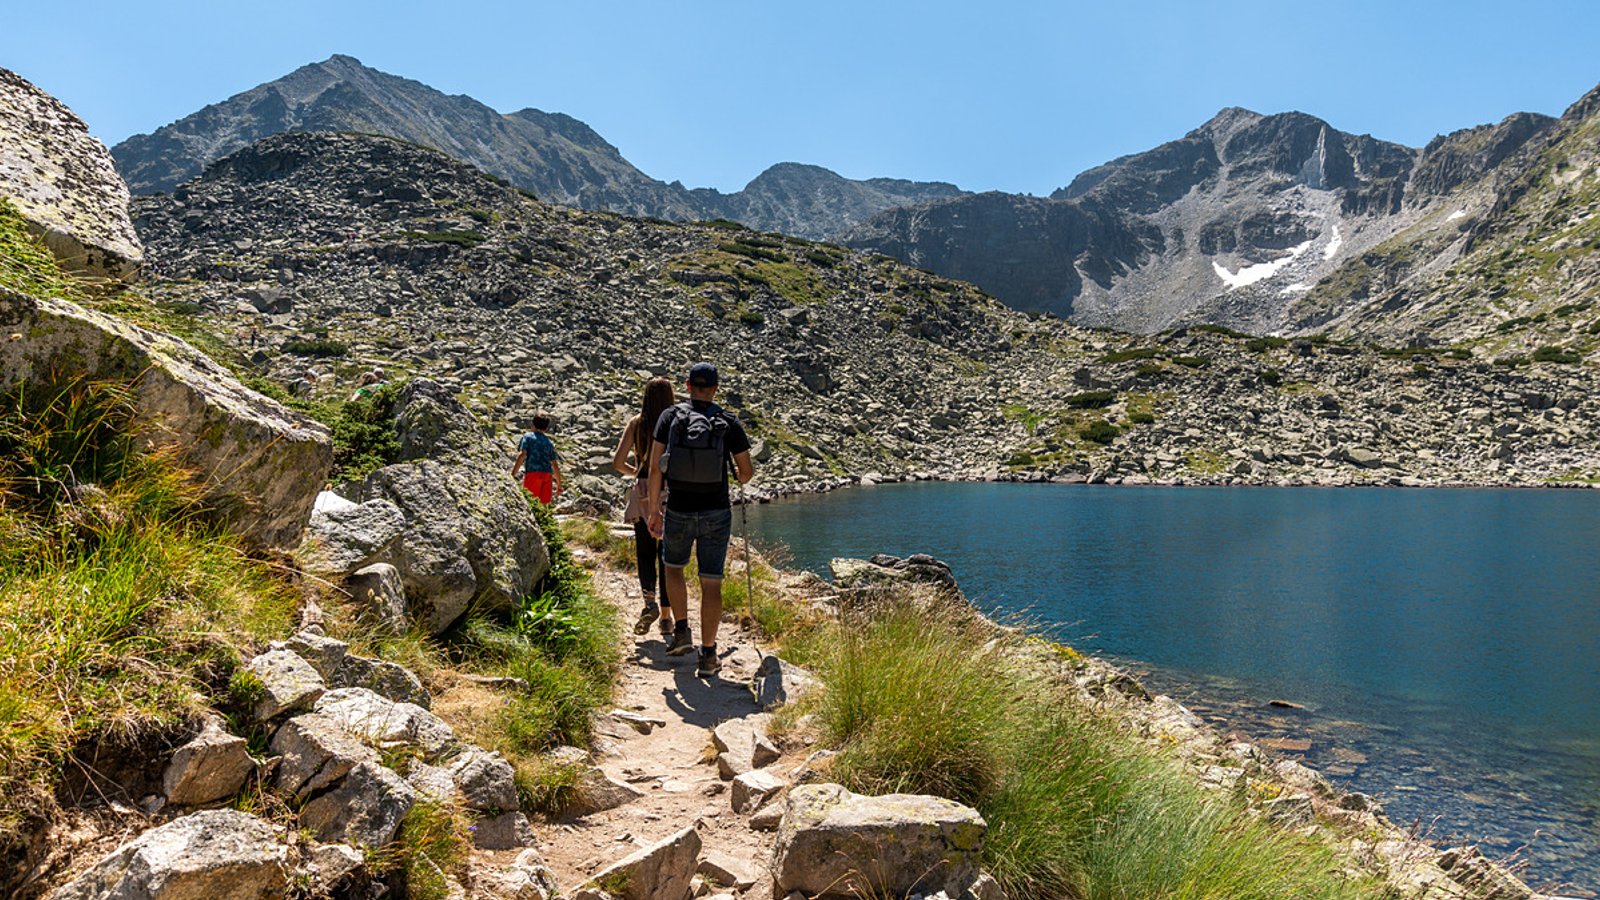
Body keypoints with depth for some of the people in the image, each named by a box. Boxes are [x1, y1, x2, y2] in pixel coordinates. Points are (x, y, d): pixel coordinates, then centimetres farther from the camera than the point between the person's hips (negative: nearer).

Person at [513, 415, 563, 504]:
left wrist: (513, 474, -11)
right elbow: (555, 465, 17)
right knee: (544, 504, 6)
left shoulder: (528, 437, 8)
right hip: (547, 474, 5)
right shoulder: (548, 442, 21)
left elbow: (522, 455, -8)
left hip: (532, 472, -4)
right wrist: (559, 485, 22)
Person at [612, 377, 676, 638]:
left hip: (643, 494, 0)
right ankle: (666, 616, 12)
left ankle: (650, 601, -13)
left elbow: (618, 462, -3)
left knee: (645, 553, 11)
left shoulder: (636, 423, -1)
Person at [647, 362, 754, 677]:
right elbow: (746, 471, 2)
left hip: (677, 512, 1)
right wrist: (740, 477, 26)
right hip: (716, 514, 0)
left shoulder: (670, 417, -2)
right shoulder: (729, 423, -2)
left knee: (673, 568, 26)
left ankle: (681, 631, 19)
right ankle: (708, 655, 3)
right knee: (711, 583, 3)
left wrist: (653, 510, 0)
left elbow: (655, 468, -7)